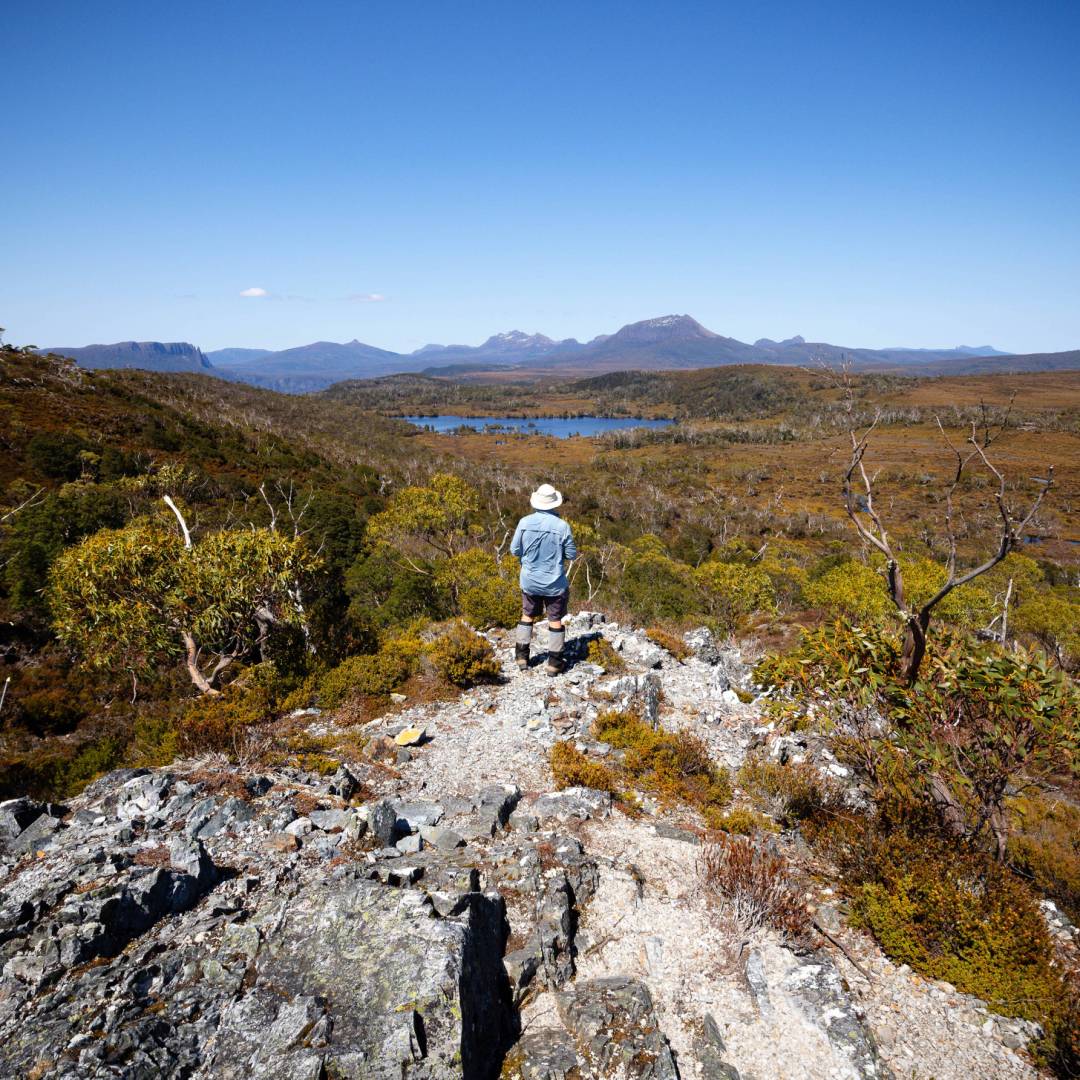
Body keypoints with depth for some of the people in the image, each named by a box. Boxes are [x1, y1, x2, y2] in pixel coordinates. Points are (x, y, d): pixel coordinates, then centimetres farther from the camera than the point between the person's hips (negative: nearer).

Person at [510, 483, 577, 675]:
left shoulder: (524, 523, -12)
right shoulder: (562, 526, -17)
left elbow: (514, 550, -3)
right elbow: (572, 555, -9)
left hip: (530, 581, 2)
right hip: (555, 583, -2)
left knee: (527, 616, 20)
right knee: (555, 620, 11)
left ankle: (522, 656, 25)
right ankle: (554, 663, 16)